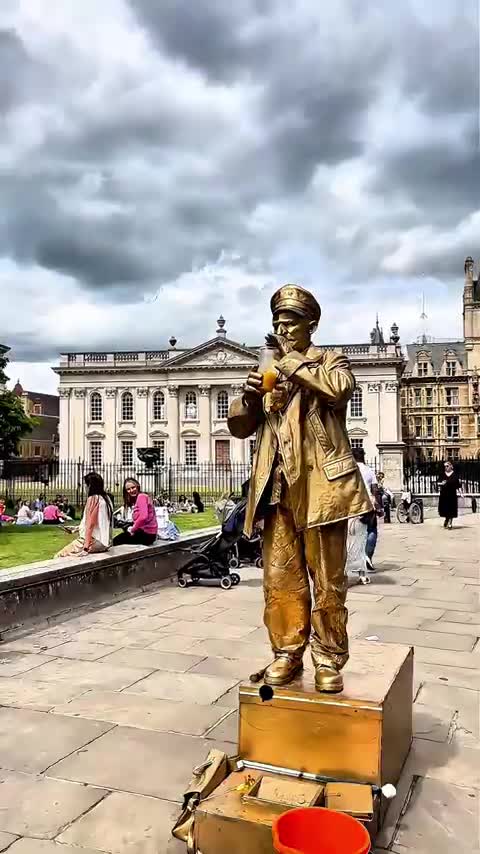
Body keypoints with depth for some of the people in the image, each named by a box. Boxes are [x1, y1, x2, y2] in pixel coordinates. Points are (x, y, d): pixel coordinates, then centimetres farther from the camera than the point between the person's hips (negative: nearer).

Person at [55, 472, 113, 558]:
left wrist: (86, 547, -18)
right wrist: (76, 529, 24)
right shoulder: (106, 498, 12)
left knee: (60, 555, -4)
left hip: (94, 541, -9)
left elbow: (90, 524, -18)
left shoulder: (93, 499, -13)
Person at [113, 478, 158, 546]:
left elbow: (143, 517, -24)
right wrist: (131, 527, -3)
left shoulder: (141, 496, -12)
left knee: (116, 541, -4)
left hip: (147, 534, -9)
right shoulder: (135, 500, 18)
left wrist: (132, 530, -13)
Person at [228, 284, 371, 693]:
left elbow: (340, 389, -17)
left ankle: (329, 660, 15)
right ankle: (287, 654, 19)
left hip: (320, 486, -4)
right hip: (278, 488, 4)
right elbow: (239, 427, 16)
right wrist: (249, 396, -5)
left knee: (328, 581, 3)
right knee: (280, 579, 6)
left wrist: (294, 361, -8)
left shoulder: (329, 361, 9)